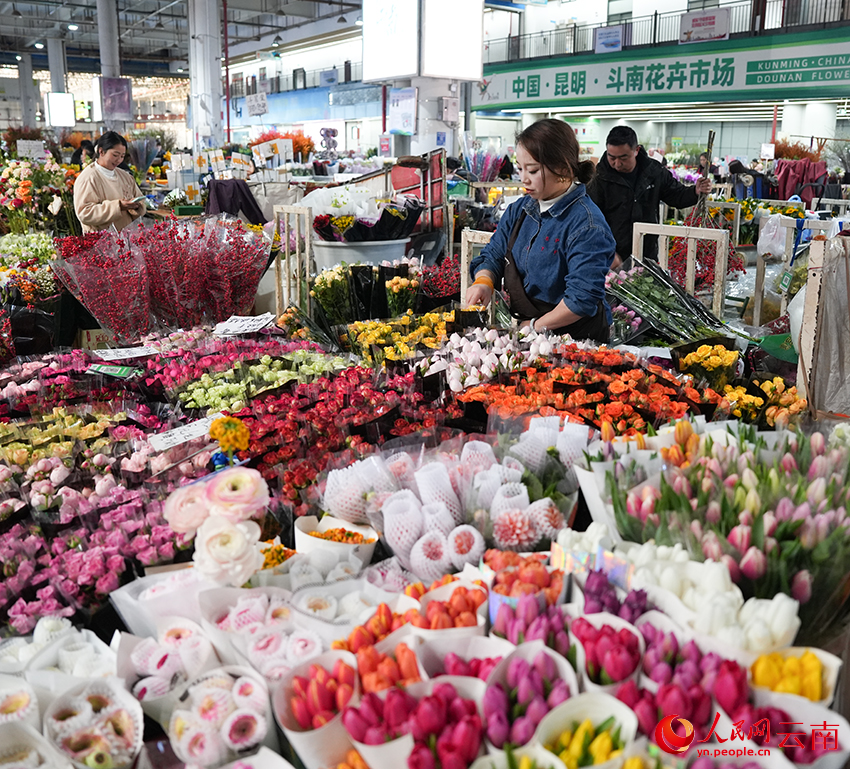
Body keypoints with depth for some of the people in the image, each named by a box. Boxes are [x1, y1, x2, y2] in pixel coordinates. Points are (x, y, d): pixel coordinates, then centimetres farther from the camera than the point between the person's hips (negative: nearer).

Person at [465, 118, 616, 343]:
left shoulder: (586, 226, -15)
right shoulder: (518, 210, 11)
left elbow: (582, 299, -19)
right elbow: (493, 255, 16)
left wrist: (536, 326, -13)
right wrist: (484, 281, -6)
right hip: (520, 327, 6)